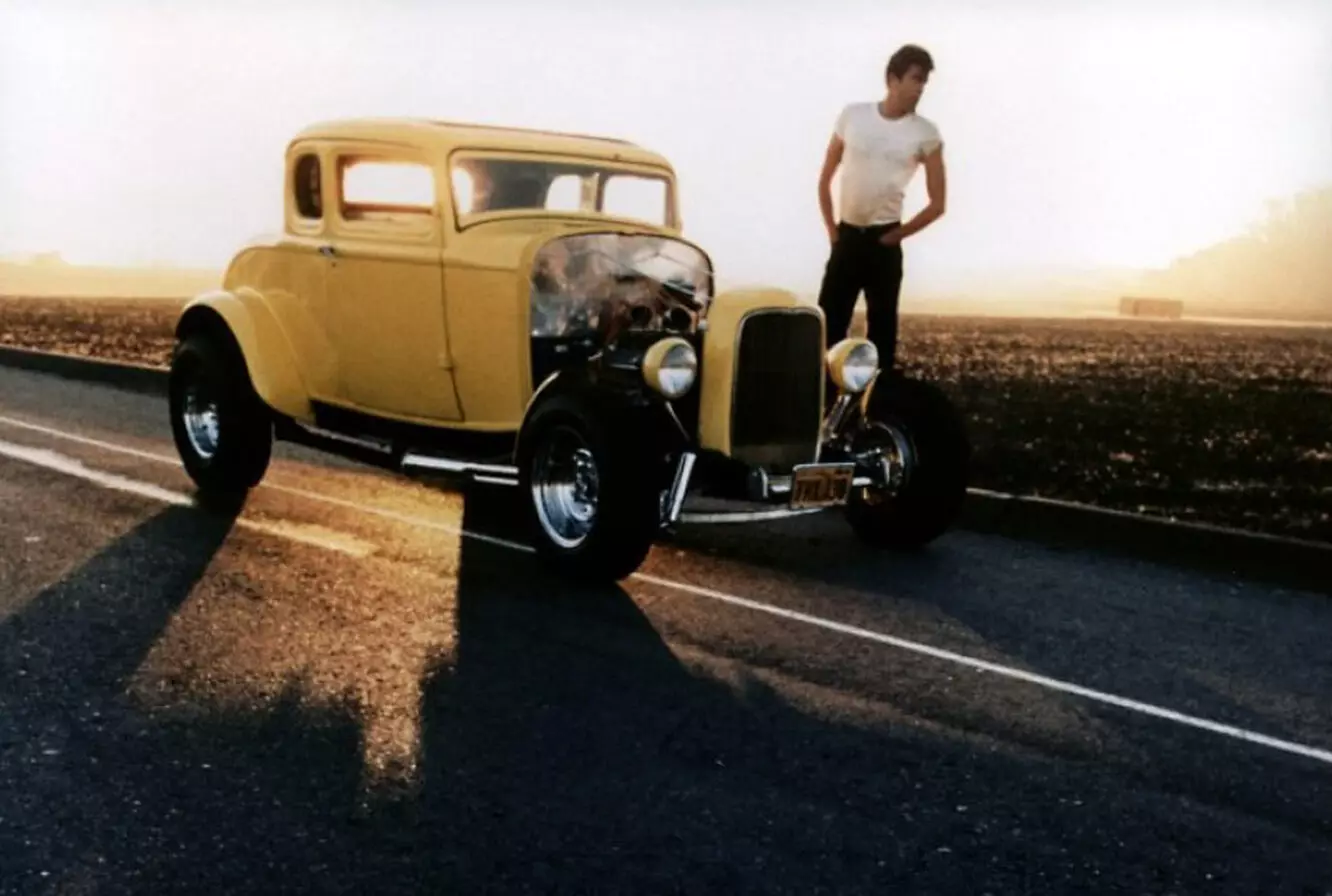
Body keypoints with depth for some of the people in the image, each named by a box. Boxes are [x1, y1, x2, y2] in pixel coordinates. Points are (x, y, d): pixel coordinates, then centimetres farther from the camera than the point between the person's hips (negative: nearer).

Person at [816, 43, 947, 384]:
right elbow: (825, 180, 11)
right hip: (845, 238, 2)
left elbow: (937, 204, 1)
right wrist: (831, 230, 7)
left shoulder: (926, 133, -3)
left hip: (883, 243, -2)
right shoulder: (852, 115, 2)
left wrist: (894, 236, 1)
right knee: (828, 324, 2)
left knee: (881, 328, 2)